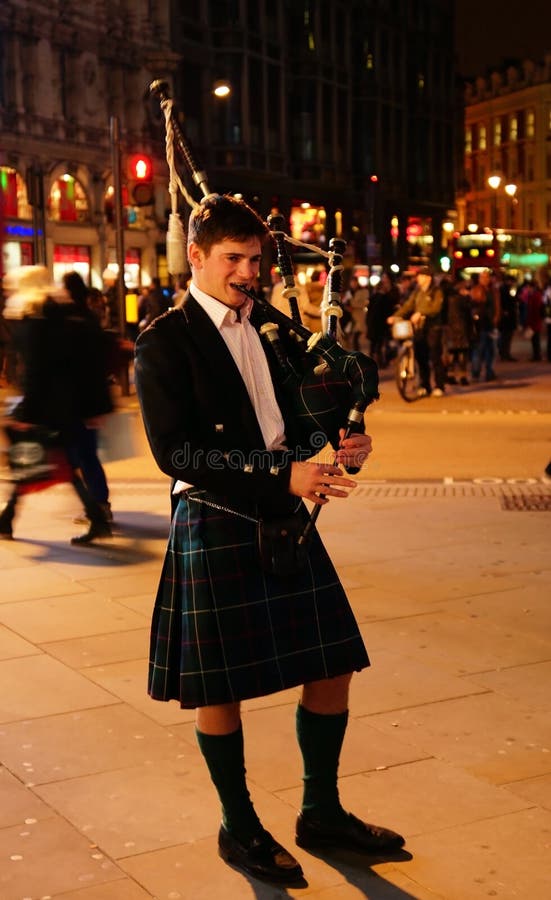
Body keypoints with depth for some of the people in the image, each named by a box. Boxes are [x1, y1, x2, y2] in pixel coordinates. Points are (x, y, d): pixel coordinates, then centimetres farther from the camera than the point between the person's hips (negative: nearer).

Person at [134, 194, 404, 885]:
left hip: (288, 522, 7)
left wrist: (339, 446, -4)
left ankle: (321, 813, 29)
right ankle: (238, 829, 25)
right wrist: (281, 477, -24)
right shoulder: (165, 342, -9)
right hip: (216, 530, -7)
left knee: (331, 668, 10)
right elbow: (176, 452, -18)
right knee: (220, 688, 5)